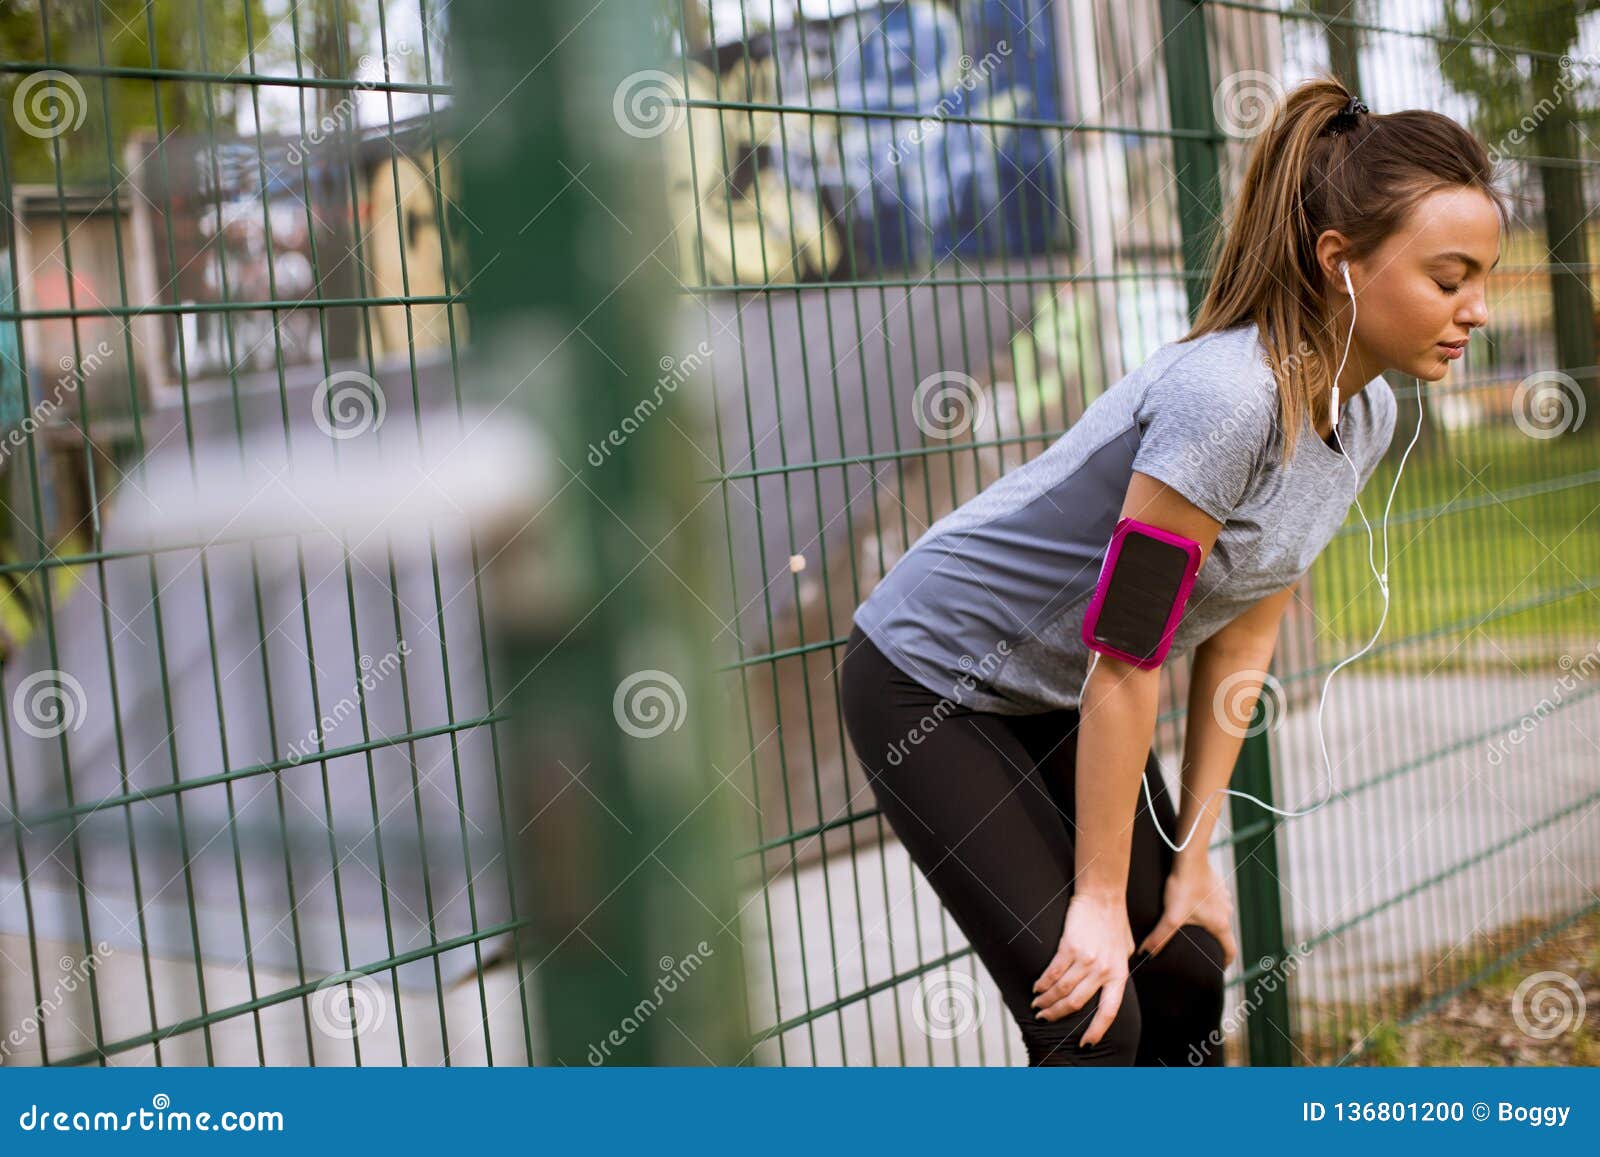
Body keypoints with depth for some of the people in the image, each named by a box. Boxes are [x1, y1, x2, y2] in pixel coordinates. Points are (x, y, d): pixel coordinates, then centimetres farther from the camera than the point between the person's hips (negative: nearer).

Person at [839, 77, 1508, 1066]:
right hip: (930, 685, -8)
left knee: (1186, 969, 9)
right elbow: (1123, 663, -27)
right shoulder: (1225, 397, -32)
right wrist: (1099, 899, -18)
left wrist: (1191, 856, 2)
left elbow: (1242, 636, 1)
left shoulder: (1367, 414, -5)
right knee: (1091, 1016, -10)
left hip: (1059, 701, 8)